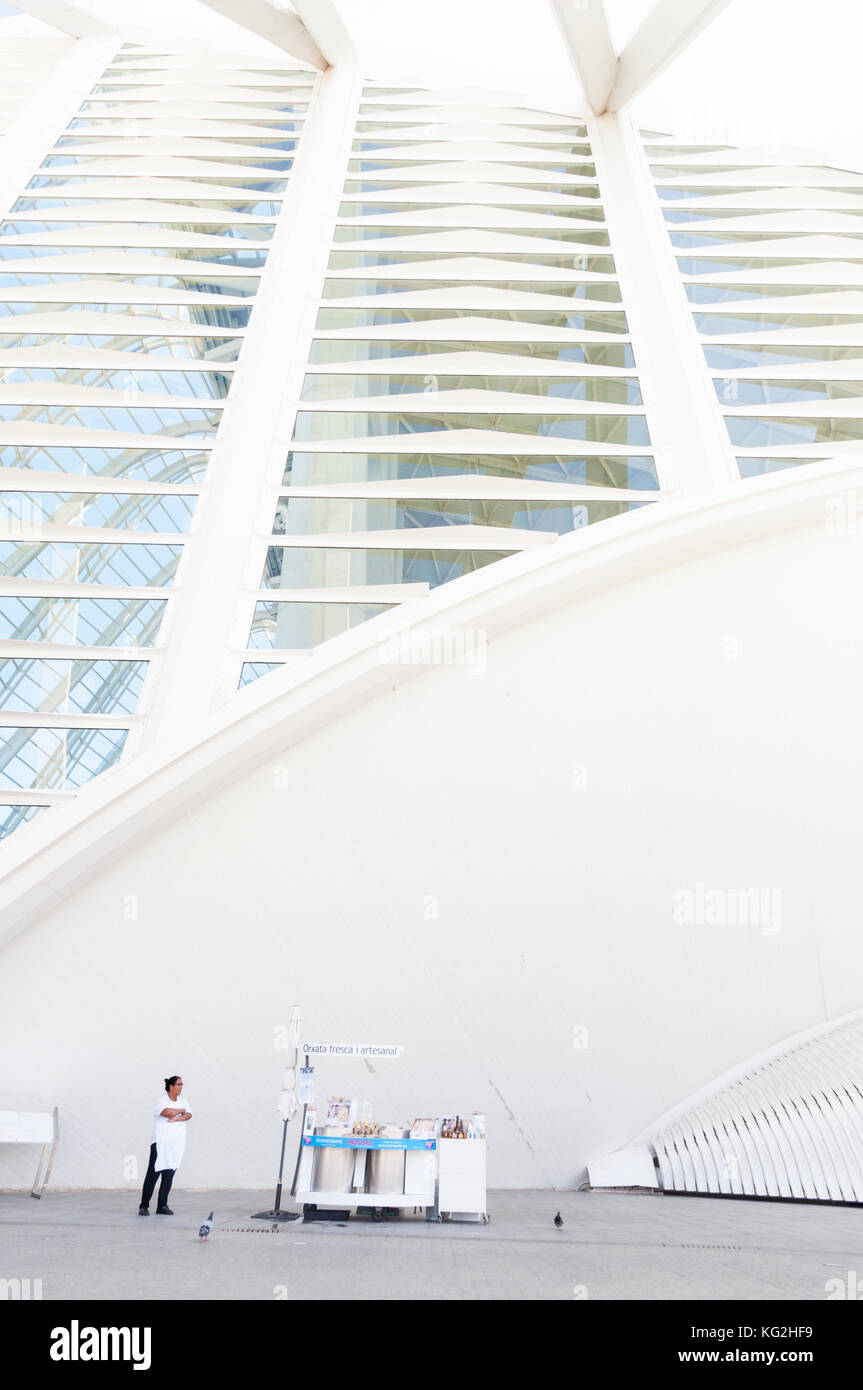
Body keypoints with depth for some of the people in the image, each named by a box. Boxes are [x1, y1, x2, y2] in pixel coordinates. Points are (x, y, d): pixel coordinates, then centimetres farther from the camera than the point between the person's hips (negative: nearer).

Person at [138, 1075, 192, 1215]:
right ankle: (144, 1206, 2)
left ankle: (162, 1206, 9)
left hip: (176, 1144, 5)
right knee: (153, 1174, -6)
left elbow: (189, 1115, -1)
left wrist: (176, 1118, -16)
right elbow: (167, 1112, -22)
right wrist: (181, 1111, -6)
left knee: (169, 1175, 3)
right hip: (160, 1142, -5)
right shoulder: (161, 1100, -2)